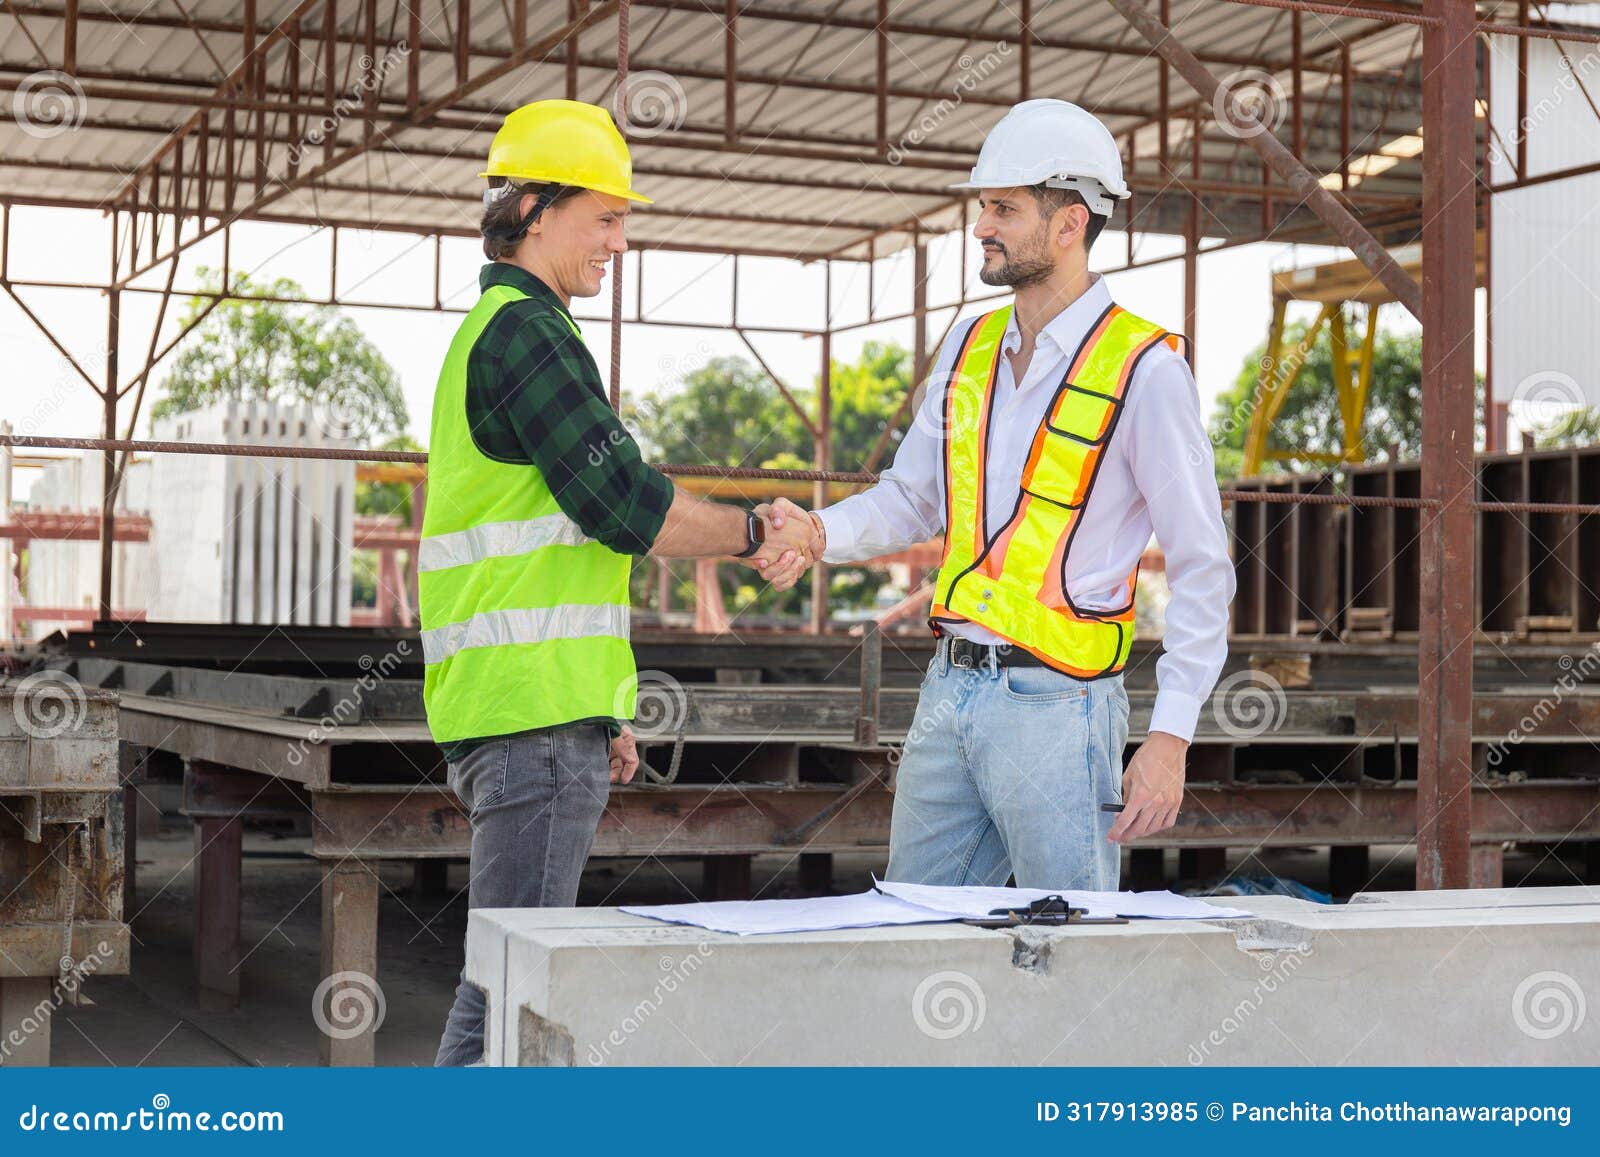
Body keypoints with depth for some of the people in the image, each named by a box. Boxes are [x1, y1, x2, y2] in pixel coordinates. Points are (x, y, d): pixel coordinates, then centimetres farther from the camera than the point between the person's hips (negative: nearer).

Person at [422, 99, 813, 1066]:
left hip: (524, 714, 11)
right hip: (535, 711, -11)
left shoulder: (491, 332, 23)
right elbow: (624, 503, -17)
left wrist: (599, 715, 25)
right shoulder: (527, 331, -10)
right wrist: (753, 535, -1)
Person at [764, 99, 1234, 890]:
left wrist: (1171, 736, -13)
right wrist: (822, 532, -3)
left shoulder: (1143, 370, -9)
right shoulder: (970, 348, 11)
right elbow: (913, 498, 19)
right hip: (948, 690, 7)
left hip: (1055, 706, -6)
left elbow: (1202, 567, -7)